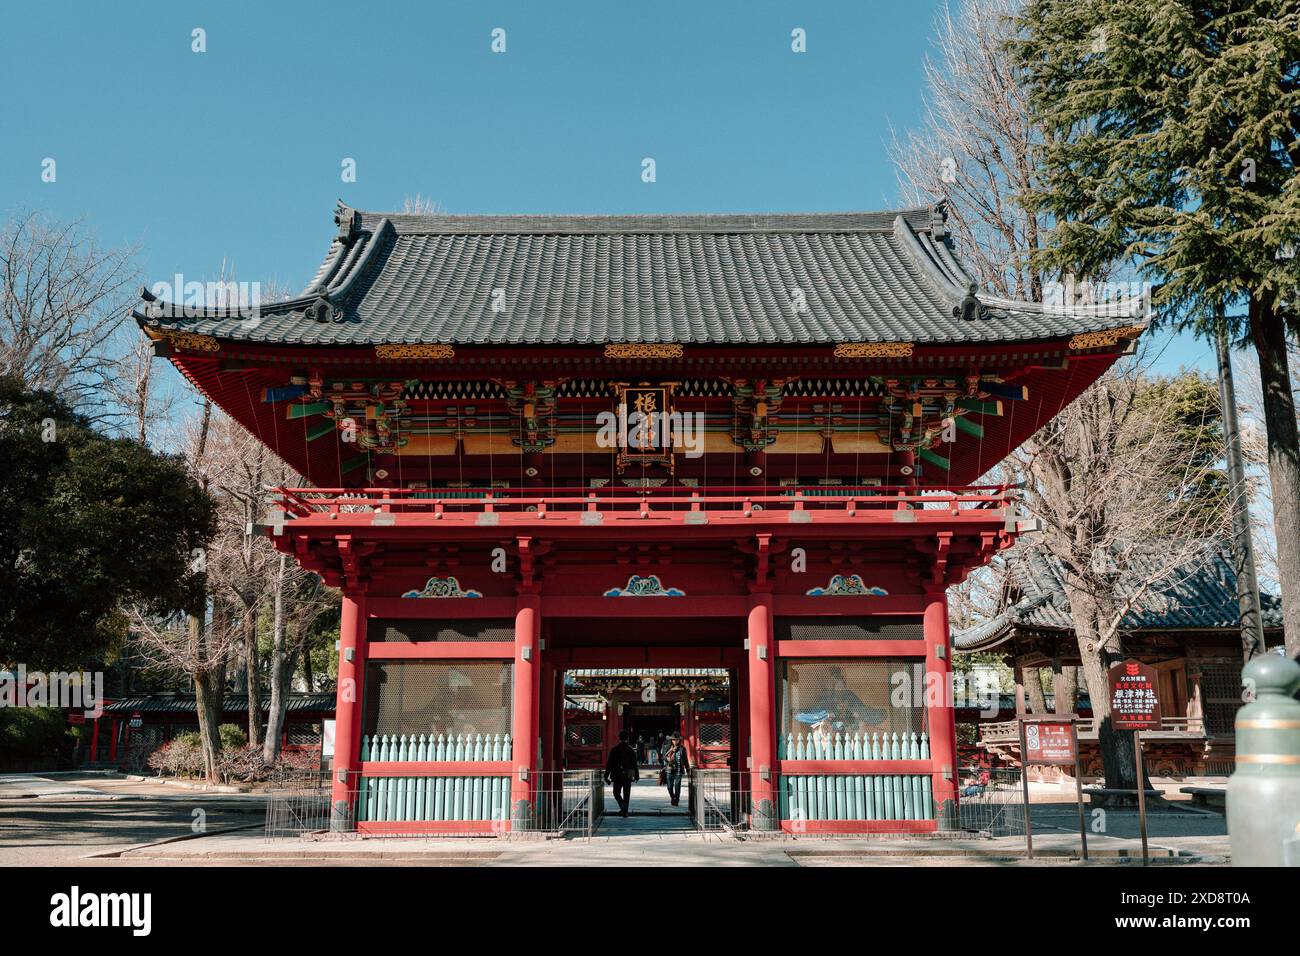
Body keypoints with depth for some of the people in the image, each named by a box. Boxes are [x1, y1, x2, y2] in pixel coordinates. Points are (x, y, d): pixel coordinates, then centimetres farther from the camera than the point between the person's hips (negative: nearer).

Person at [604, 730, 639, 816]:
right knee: (626, 795, 11)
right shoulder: (631, 749, 0)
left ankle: (622, 806, -13)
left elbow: (609, 763, -5)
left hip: (617, 775, -2)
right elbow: (635, 764, 3)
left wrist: (606, 775, 0)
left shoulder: (615, 749, -6)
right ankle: (625, 811, 8)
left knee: (616, 793, 10)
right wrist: (636, 775, 12)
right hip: (628, 776, 2)